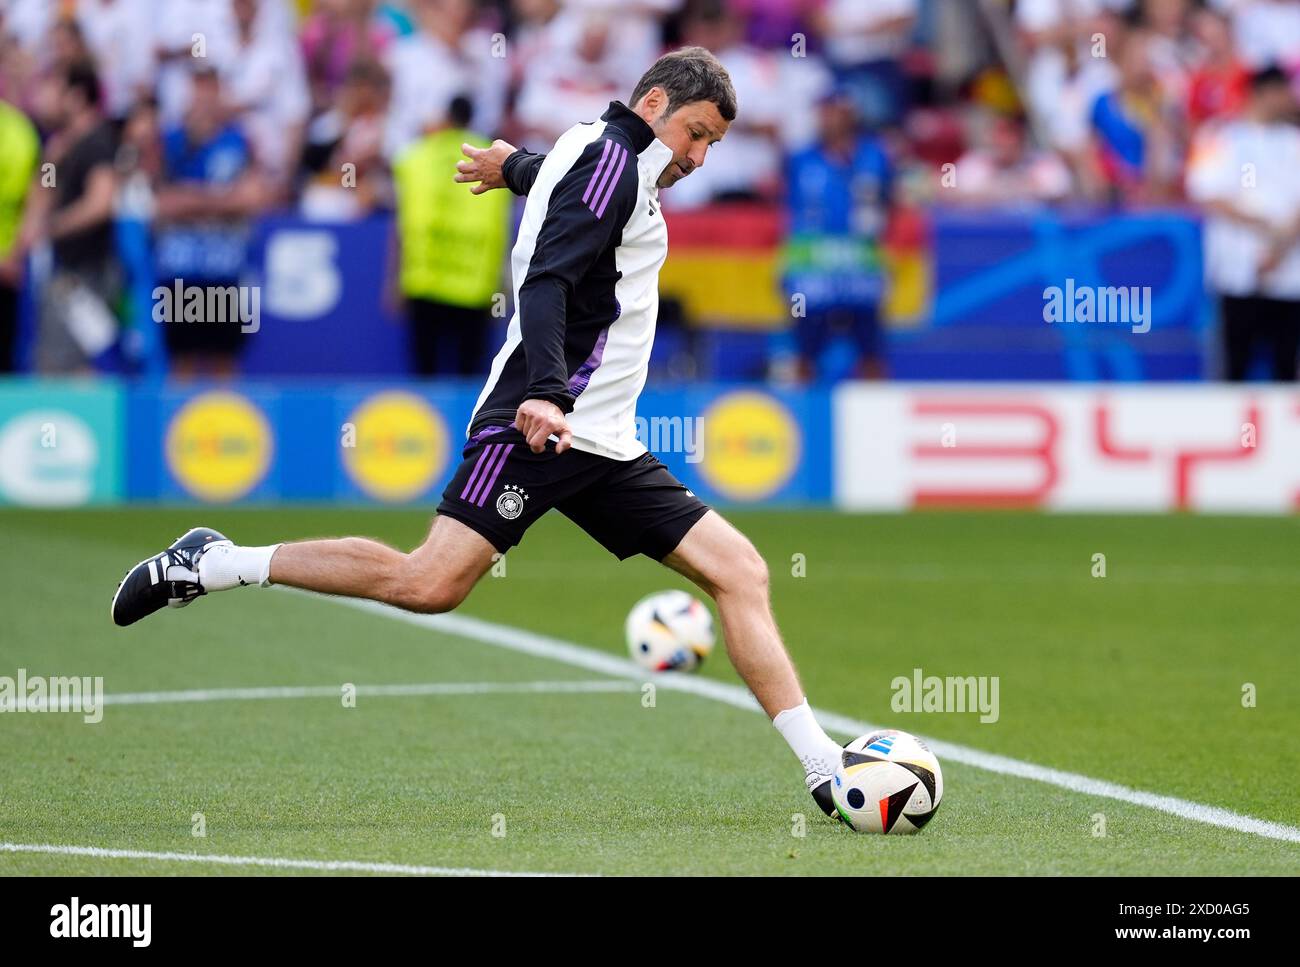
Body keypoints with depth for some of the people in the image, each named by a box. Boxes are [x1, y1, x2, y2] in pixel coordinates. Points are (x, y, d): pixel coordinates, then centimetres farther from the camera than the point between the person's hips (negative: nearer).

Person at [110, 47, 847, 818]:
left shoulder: (616, 160, 22)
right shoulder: (611, 159, -7)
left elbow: (559, 172, 48)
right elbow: (548, 281, -22)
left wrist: (515, 165, 70)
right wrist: (547, 393, -36)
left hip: (604, 447, 10)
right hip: (539, 428, -10)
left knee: (741, 572, 1)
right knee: (431, 584, -22)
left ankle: (824, 768, 1)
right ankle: (212, 565, -10)